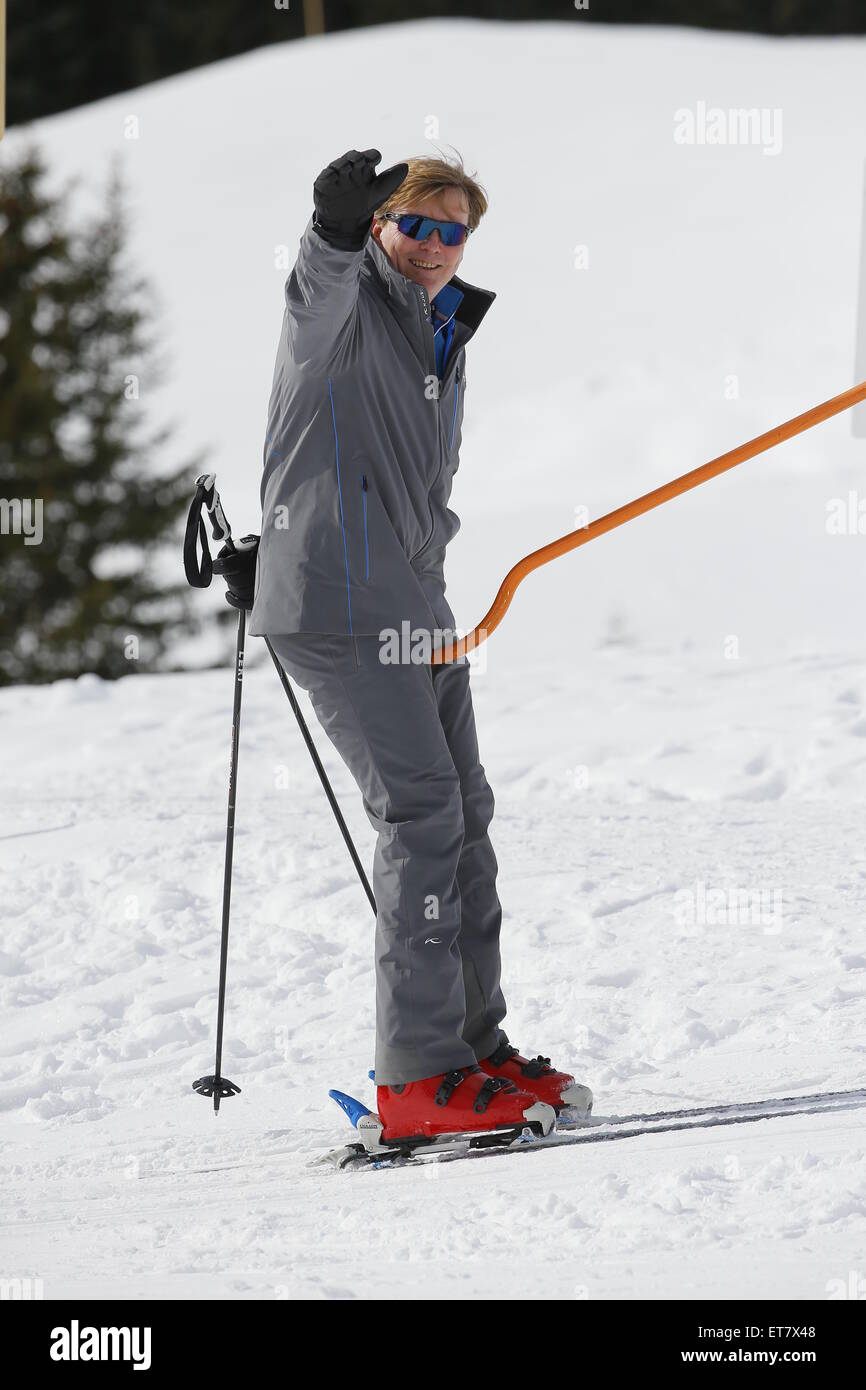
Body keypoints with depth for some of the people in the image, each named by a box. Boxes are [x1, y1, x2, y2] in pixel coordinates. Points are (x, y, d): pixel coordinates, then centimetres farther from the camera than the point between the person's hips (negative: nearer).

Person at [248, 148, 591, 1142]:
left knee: (461, 815, 11)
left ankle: (474, 1047, 19)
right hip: (341, 602, -9)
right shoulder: (345, 307, -2)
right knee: (422, 809, -15)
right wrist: (338, 224, -43)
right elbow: (322, 279, -26)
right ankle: (419, 1076, -17)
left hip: (413, 603, 9)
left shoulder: (446, 340, 21)